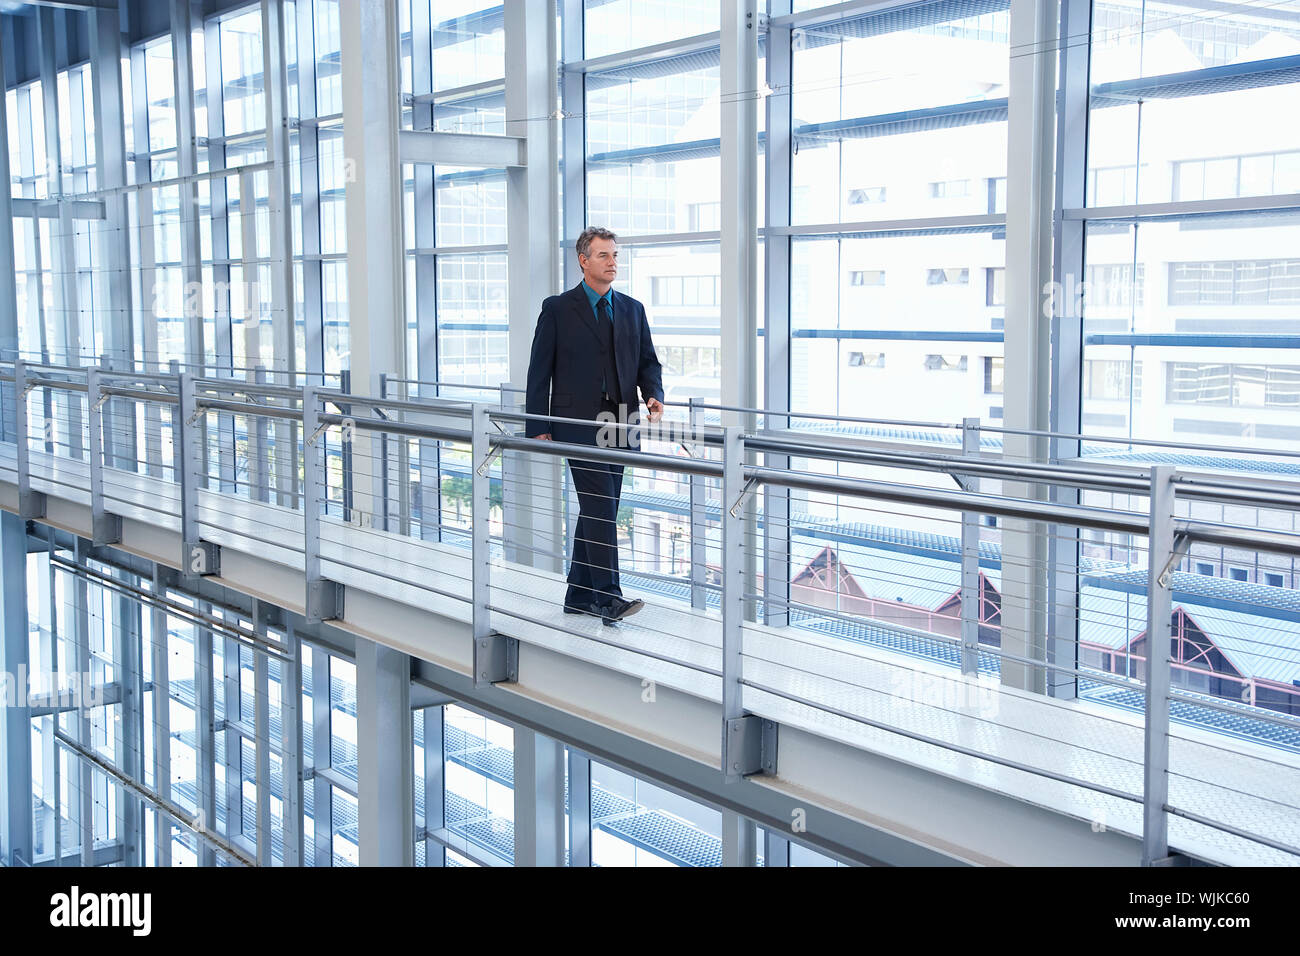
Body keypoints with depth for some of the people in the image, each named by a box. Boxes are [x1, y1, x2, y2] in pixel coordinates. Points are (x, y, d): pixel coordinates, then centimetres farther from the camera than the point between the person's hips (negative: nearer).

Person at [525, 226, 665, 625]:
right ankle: (607, 596, -14)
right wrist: (538, 427, -5)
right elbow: (539, 371, 0)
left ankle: (580, 594, 20)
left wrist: (653, 394, -7)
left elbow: (648, 361, 15)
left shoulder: (632, 309, 13)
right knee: (600, 507, -14)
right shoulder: (558, 308, 0)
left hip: (619, 424, 5)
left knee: (597, 509, 11)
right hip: (578, 424, -5)